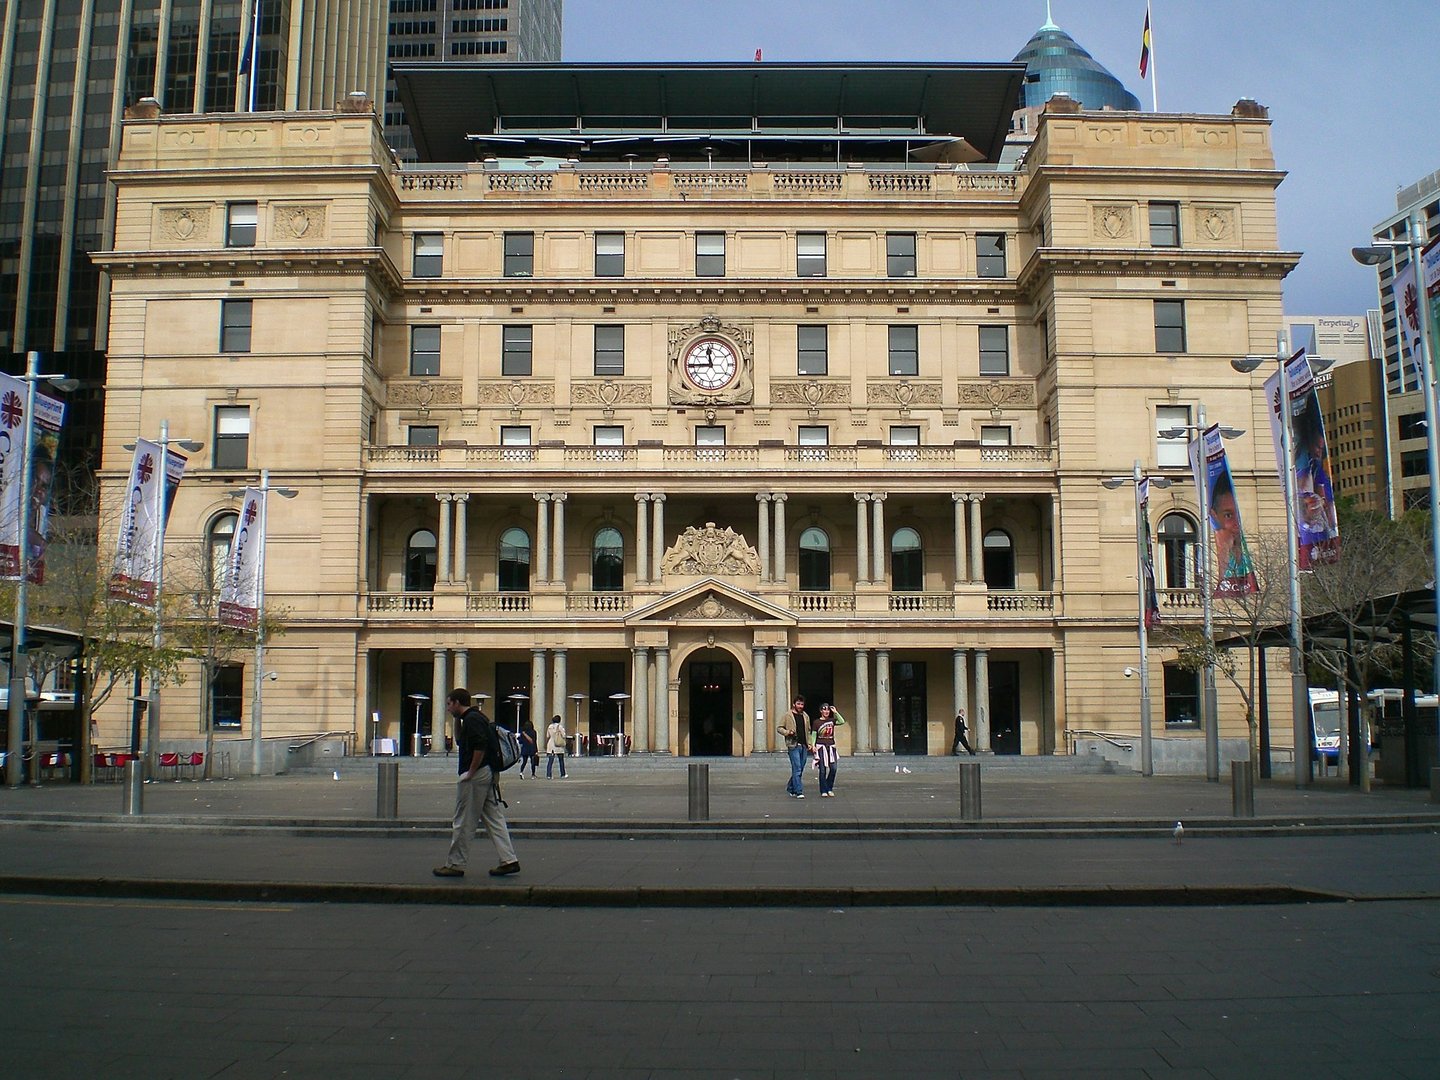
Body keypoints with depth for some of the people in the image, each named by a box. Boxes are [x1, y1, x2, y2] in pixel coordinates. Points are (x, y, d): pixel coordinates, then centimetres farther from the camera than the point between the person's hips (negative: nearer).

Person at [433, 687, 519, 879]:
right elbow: (459, 741, 29)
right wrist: (456, 720, 18)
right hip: (489, 775, 10)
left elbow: (480, 747, -25)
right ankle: (508, 860, 5)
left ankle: (455, 865, 8)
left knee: (463, 822, 0)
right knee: (494, 818, 8)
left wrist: (470, 773, -19)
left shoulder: (472, 720, -14)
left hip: (475, 776, -10)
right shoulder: (477, 717, 18)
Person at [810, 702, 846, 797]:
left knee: (833, 768, -3)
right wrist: (813, 745, -8)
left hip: (831, 746, 3)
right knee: (822, 770, -4)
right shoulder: (817, 722, 2)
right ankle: (823, 791, 2)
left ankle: (829, 789, 14)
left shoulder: (832, 720, 9)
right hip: (821, 747, -3)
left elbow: (842, 721, -7)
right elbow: (814, 735, 2)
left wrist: (836, 712, -7)